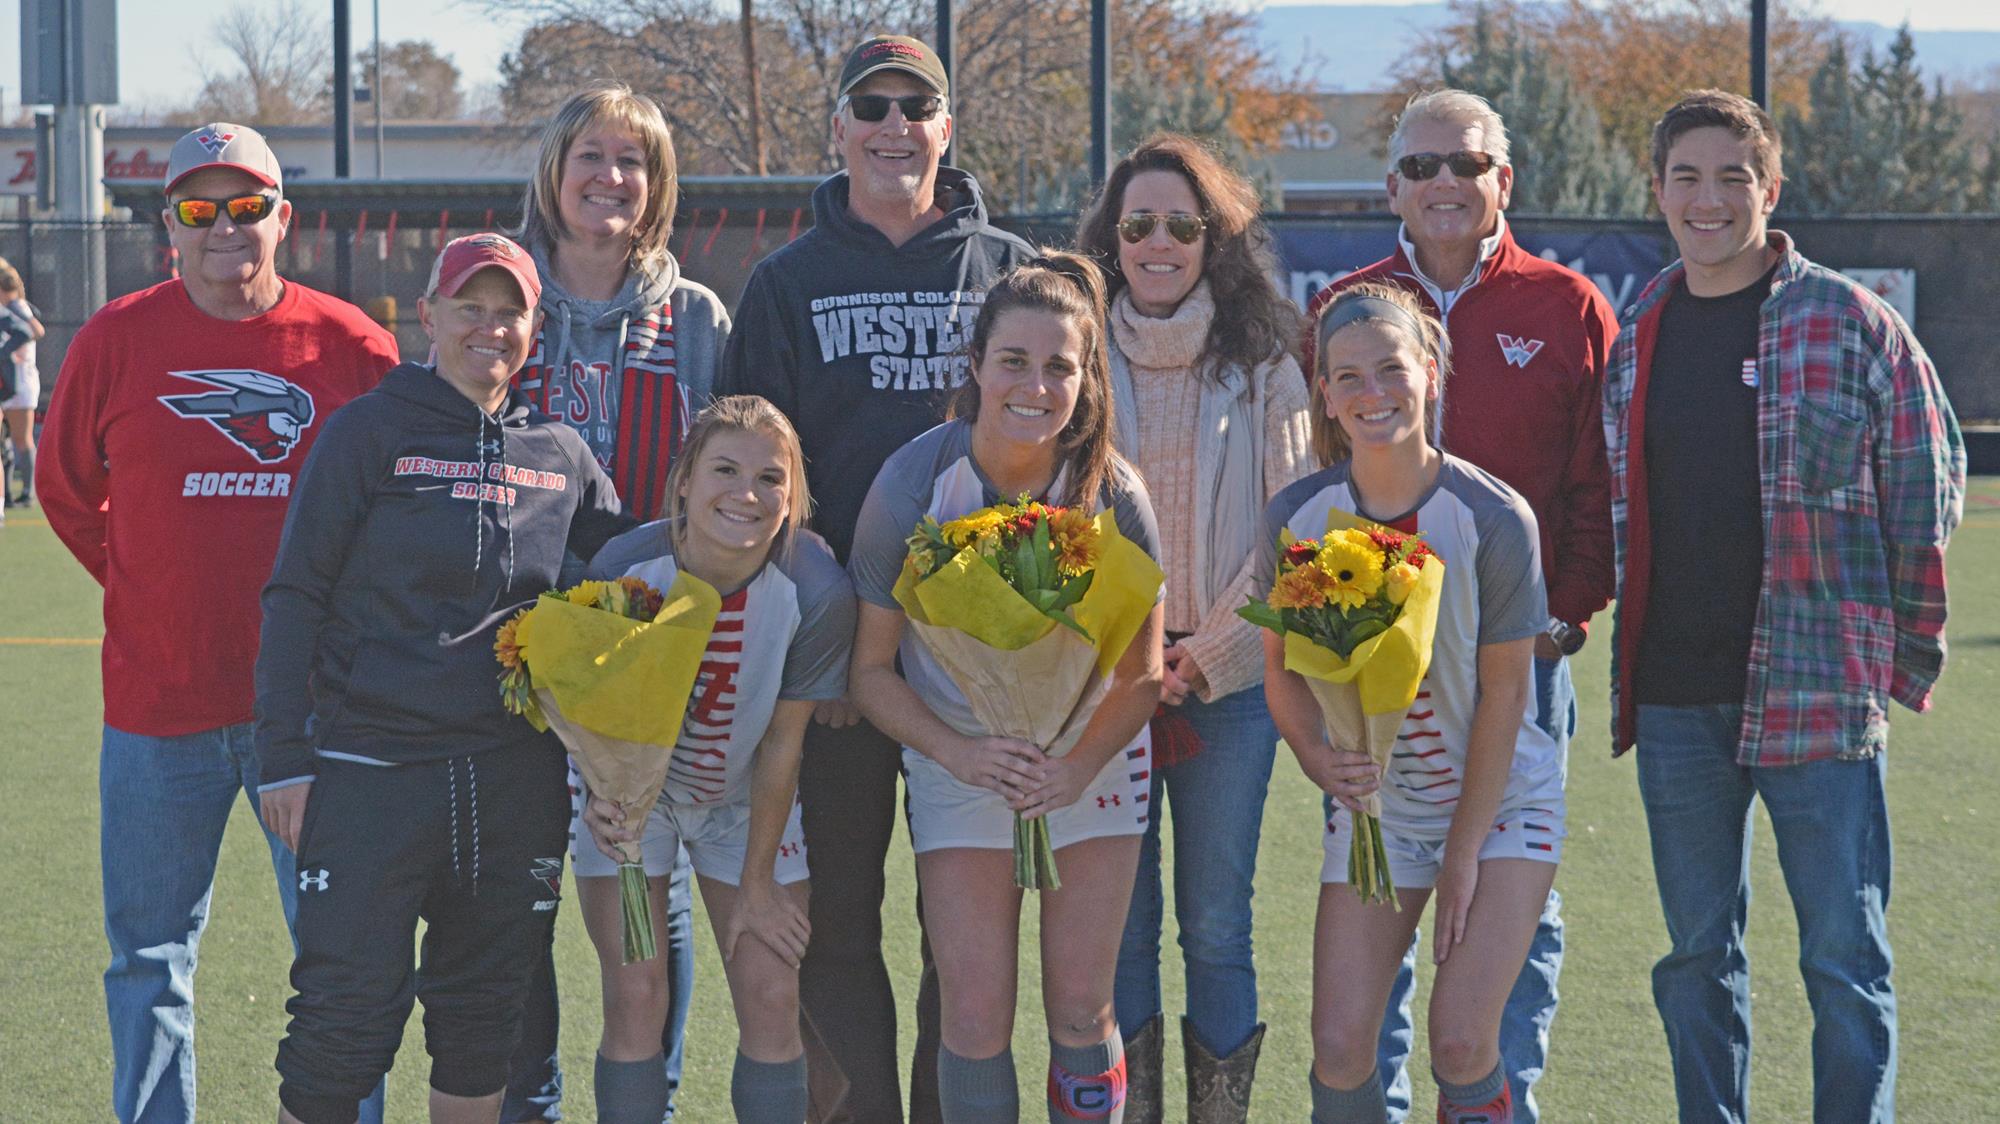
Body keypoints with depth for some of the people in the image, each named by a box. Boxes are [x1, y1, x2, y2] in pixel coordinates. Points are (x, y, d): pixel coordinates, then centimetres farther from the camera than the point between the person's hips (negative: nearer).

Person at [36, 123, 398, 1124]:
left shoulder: (354, 347, -2)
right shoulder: (116, 341, 0)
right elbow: (65, 489, 14)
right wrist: (143, 589, 12)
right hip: (157, 703, 1)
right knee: (150, 962, 10)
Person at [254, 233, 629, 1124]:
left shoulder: (562, 455, 11)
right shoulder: (371, 431, 1)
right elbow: (295, 596, -1)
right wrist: (284, 755, -8)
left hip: (514, 774, 4)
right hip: (373, 763, -4)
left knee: (483, 1017, 10)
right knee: (346, 1017, -8)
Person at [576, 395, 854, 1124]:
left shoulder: (816, 591, -26)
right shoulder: (622, 570, -28)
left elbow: (781, 744, -15)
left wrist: (757, 886, -7)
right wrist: (606, 797, -36)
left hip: (746, 797, 1)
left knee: (772, 997, -4)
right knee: (636, 997, -8)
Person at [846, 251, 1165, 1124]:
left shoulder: (1113, 494, -14)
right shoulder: (912, 483, -17)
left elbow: (1143, 675, -5)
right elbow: (872, 668, -9)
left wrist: (1080, 767, -22)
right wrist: (963, 753, -24)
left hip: (1092, 761, 1)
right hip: (959, 761, -1)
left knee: (1081, 1008, 2)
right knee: (976, 1016, -5)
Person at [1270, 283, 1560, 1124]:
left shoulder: (1494, 518, -18)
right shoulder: (1296, 518, -11)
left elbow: (1502, 692, -12)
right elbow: (1283, 668, 0)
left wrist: (1465, 856, -10)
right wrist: (1318, 755, -22)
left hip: (1499, 800, -3)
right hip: (1374, 802, 3)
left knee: (1461, 1040, -14)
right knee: (1339, 1049, -6)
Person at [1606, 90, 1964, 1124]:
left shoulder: (1850, 323, -3)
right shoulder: (1636, 341, 11)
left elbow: (1927, 490, 0)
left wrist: (1910, 653, 2)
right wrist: (1632, 646, 14)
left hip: (1818, 691, -4)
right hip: (1674, 698, 5)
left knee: (1845, 958, -1)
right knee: (1699, 957, 11)